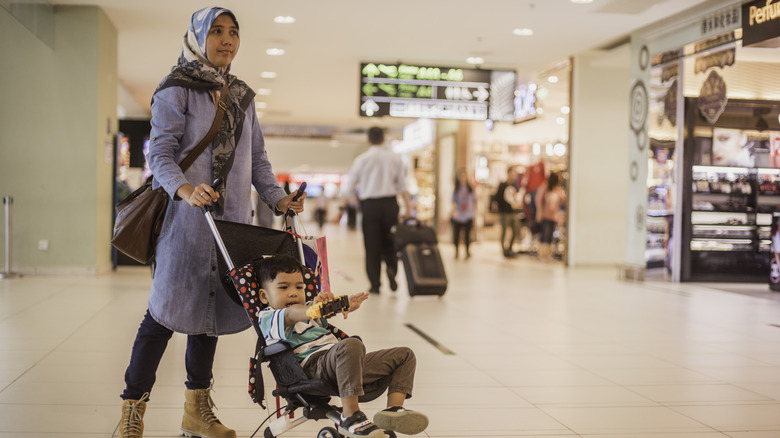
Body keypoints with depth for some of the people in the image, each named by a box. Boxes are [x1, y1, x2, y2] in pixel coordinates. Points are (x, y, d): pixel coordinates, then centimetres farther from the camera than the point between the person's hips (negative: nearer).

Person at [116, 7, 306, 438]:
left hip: (232, 220, 6)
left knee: (210, 308, 10)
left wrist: (277, 197, 5)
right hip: (186, 219, -6)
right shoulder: (176, 90, -2)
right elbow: (160, 153, -11)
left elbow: (257, 158, 20)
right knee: (168, 310, -6)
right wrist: (186, 189, -29)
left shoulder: (242, 96, 18)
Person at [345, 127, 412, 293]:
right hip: (390, 203, 2)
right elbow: (402, 185, 1)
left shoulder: (361, 159, -1)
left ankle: (375, 284, 3)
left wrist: (350, 193, 25)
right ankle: (391, 268, -14)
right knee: (389, 242, 14)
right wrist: (408, 207, 5)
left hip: (370, 204, -2)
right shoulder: (395, 158, 4)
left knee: (372, 245, 4)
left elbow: (350, 188, 3)